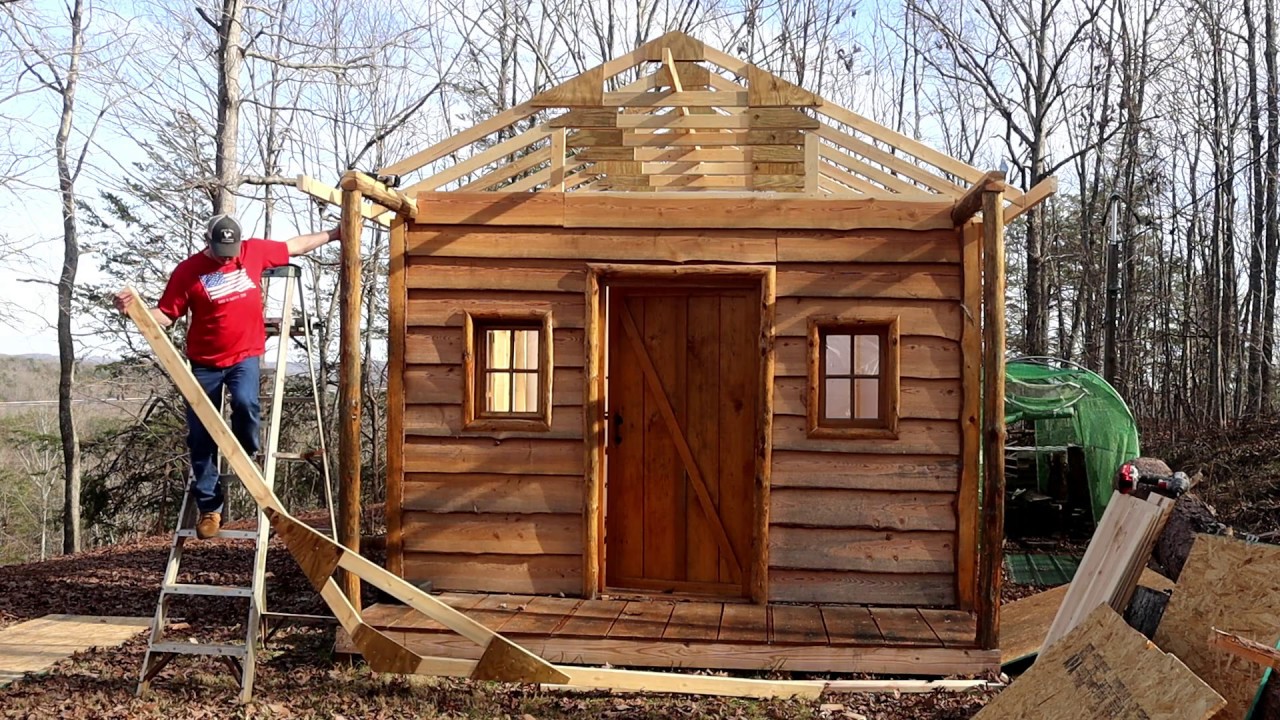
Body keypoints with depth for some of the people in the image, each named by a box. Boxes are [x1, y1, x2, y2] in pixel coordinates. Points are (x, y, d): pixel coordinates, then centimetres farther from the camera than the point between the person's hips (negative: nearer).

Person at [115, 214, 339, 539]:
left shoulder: (254, 251, 0)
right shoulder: (187, 271, -7)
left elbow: (296, 245, 14)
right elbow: (165, 315, -5)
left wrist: (334, 234, 20)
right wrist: (135, 309, -24)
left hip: (244, 355, 0)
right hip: (204, 363, 0)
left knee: (245, 402, -29)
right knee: (201, 437, 2)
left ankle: (247, 458, 3)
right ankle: (209, 507, 14)